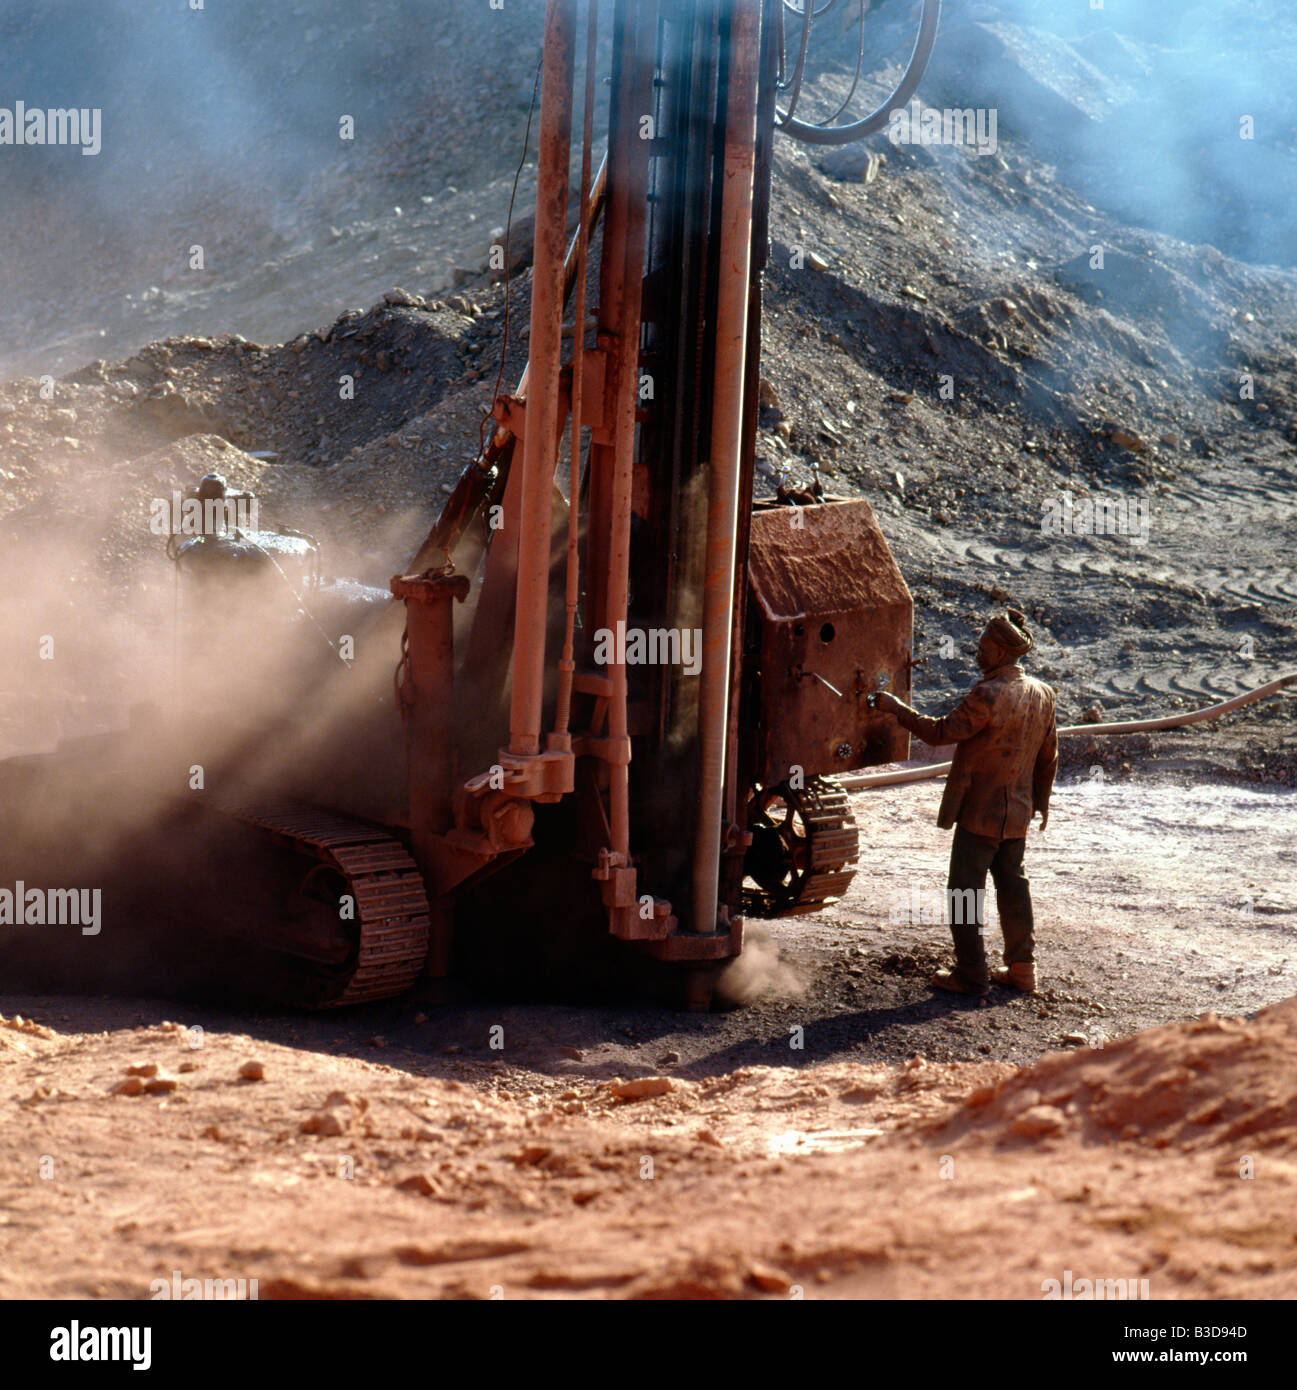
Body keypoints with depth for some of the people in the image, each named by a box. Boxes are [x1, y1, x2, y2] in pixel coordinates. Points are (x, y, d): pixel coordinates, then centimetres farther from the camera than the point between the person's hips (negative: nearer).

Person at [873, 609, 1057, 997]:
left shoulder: (988, 695, -23)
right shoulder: (1042, 694, 2)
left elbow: (941, 732, -17)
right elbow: (1049, 755, 11)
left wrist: (897, 708, -6)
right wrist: (1042, 801, 23)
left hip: (980, 812, -8)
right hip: (1018, 812, 8)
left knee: (964, 891, 2)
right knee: (1013, 886, 18)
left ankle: (971, 975, 5)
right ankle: (1022, 969, 23)